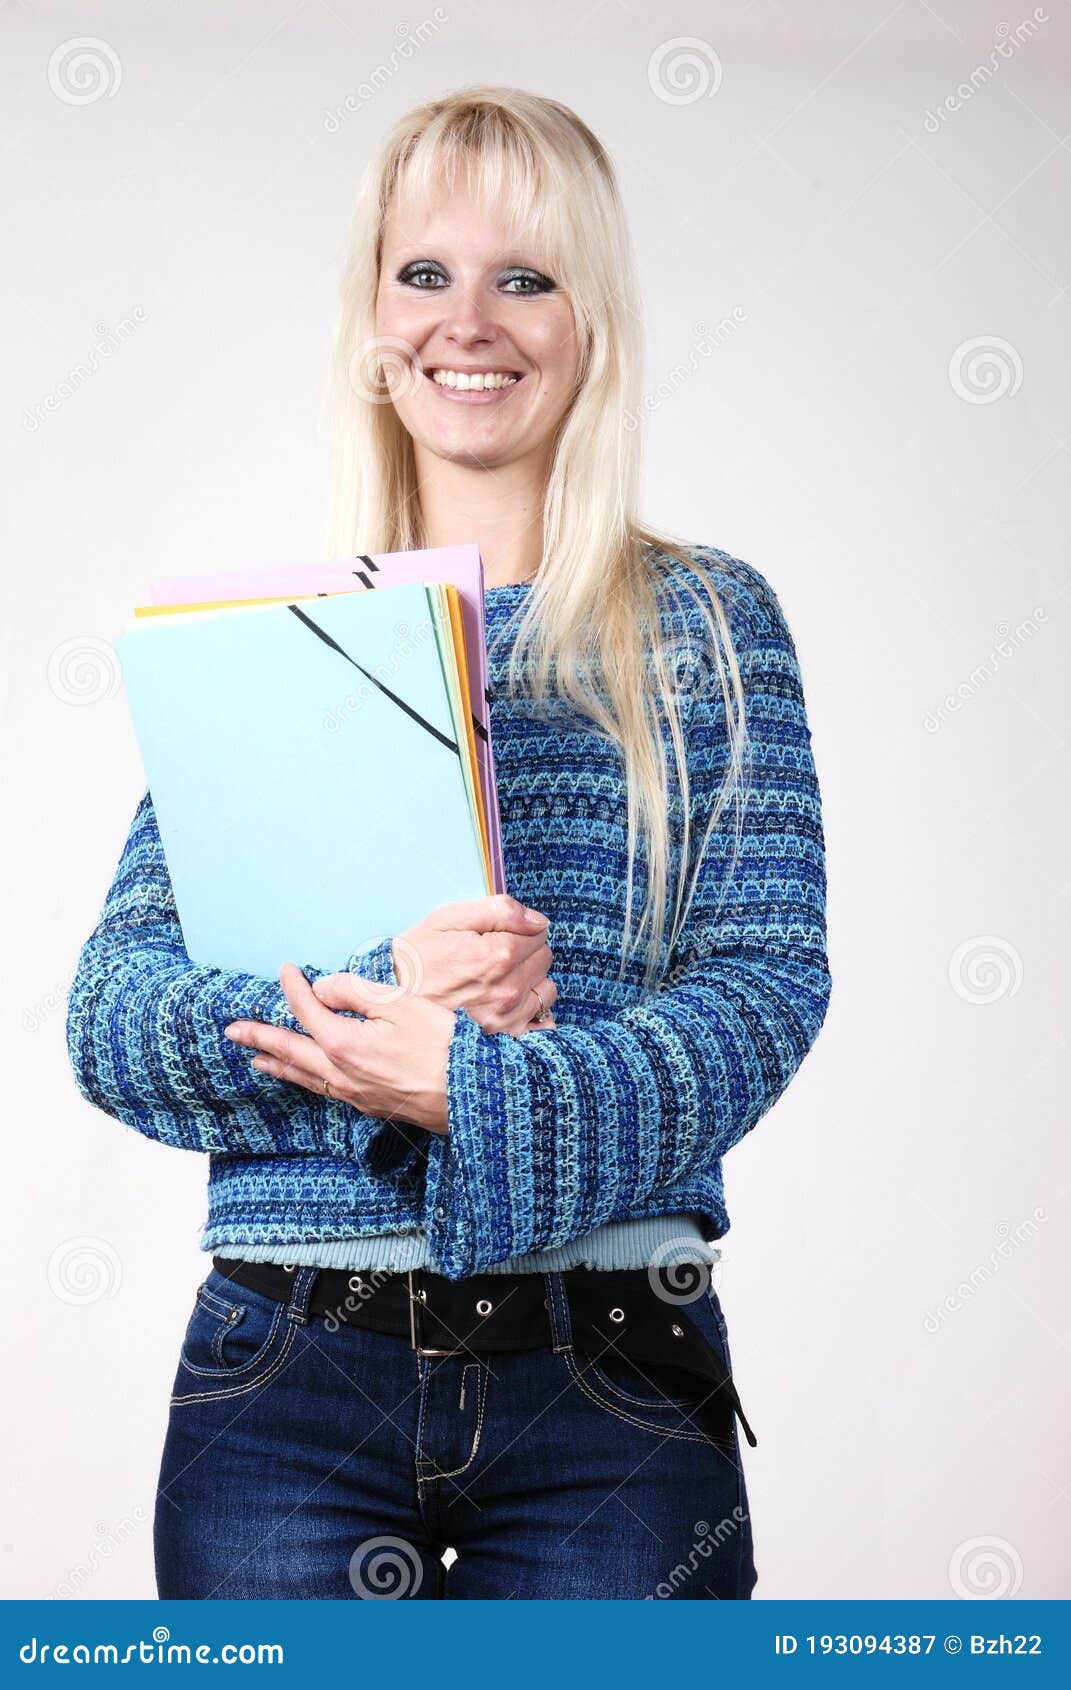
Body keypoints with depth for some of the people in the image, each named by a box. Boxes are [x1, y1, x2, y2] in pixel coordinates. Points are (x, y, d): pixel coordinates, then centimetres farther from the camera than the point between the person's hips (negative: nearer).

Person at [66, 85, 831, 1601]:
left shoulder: (707, 622, 5)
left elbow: (767, 983, -5)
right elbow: (108, 1020, 0)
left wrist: (479, 1087, -22)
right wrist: (377, 997, -19)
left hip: (613, 1393, -1)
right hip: (285, 1377, 1)